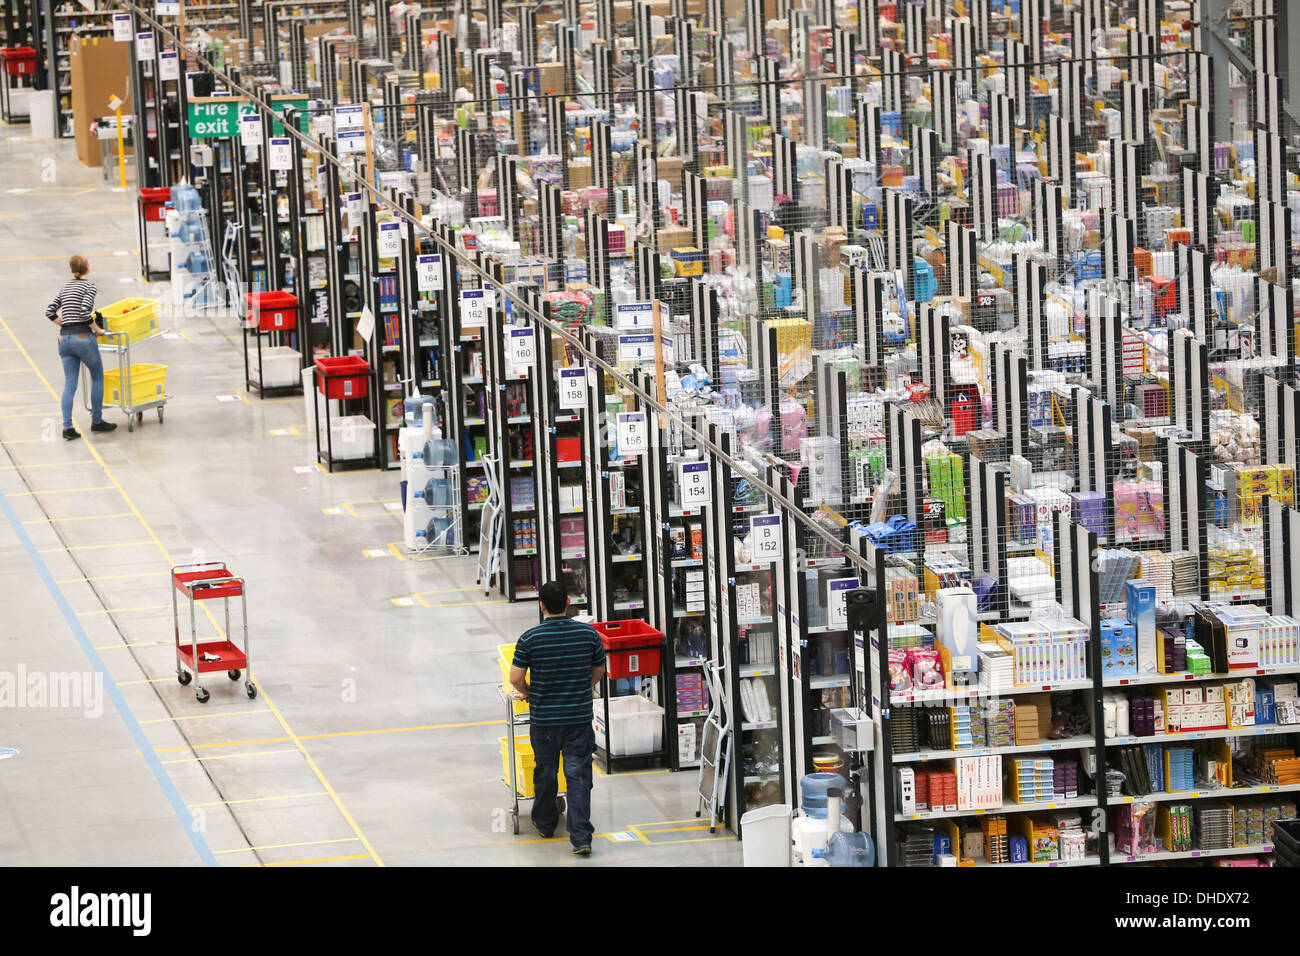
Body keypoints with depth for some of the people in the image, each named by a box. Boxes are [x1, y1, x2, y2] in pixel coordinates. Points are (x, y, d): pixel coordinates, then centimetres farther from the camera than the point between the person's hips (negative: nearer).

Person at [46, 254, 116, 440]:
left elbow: (50, 312, 12)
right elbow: (85, 311, -19)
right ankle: (97, 421, 16)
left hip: (65, 339, 6)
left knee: (70, 383, 3)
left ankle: (67, 426, -8)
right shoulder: (89, 286, -5)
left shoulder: (65, 288, 15)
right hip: (83, 337, -6)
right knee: (97, 378, 13)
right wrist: (97, 329, -6)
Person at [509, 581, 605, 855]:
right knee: (578, 775, 1)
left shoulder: (530, 638, -12)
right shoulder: (588, 633, -5)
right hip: (580, 717, 1)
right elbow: (599, 671, 8)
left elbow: (516, 678, -11)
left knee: (545, 771, 18)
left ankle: (545, 823, 37)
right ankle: (581, 838, -7)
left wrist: (527, 692, 11)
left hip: (543, 717, -1)